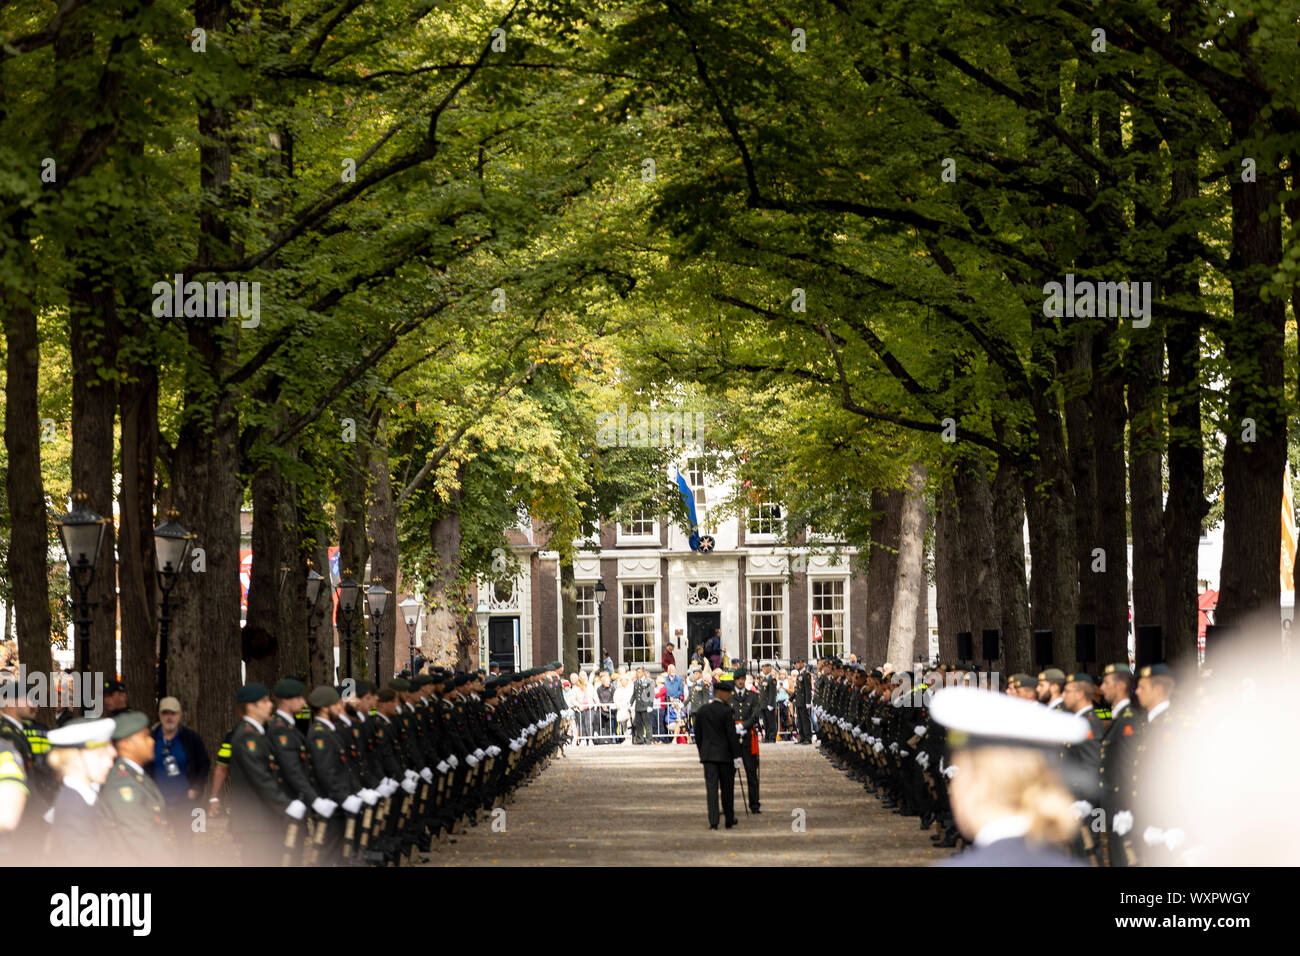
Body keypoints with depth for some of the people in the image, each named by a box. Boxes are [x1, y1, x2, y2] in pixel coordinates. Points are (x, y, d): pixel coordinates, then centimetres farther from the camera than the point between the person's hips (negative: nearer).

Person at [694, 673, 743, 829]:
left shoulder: (701, 711, 5)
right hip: (725, 755, -3)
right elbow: (732, 735, -13)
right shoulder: (726, 711, -11)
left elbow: (698, 736, 10)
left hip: (708, 755, 3)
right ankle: (729, 820, 21)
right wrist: (737, 757, -9)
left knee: (711, 788, -2)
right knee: (727, 789, 11)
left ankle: (713, 822, -12)